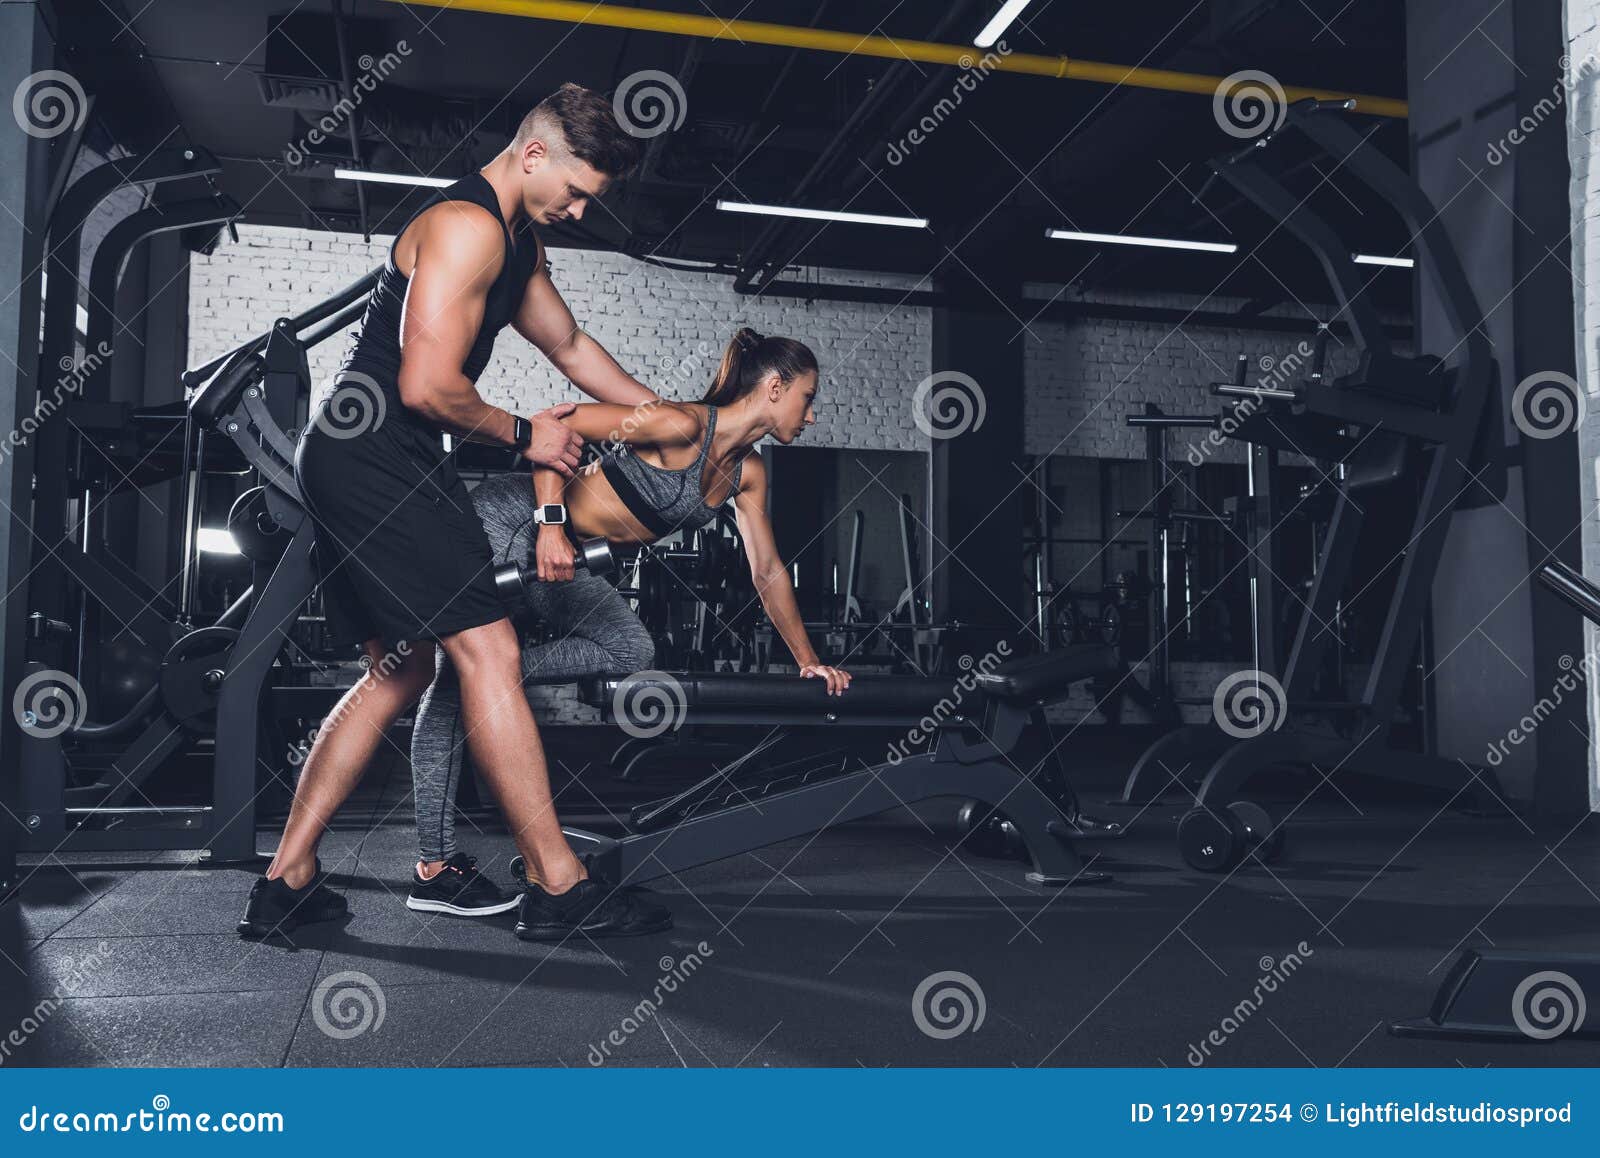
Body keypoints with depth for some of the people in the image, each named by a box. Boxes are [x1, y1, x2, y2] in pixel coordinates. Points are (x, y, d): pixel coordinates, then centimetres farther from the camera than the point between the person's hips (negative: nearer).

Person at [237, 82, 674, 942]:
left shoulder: (518, 239, 19)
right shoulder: (467, 226, -15)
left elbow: (569, 345, 31)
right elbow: (427, 386, -22)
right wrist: (523, 435, -6)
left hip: (351, 463, 11)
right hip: (377, 459, -11)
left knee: (400, 670, 13)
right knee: (487, 652, -10)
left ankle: (285, 881, 18)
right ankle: (557, 884, -3)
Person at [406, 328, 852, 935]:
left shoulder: (747, 473, 6)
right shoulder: (682, 426, -19)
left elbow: (768, 572, 14)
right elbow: (560, 423, -19)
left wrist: (809, 661, 17)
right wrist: (550, 523, -27)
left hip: (557, 556, 8)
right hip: (511, 520, -8)